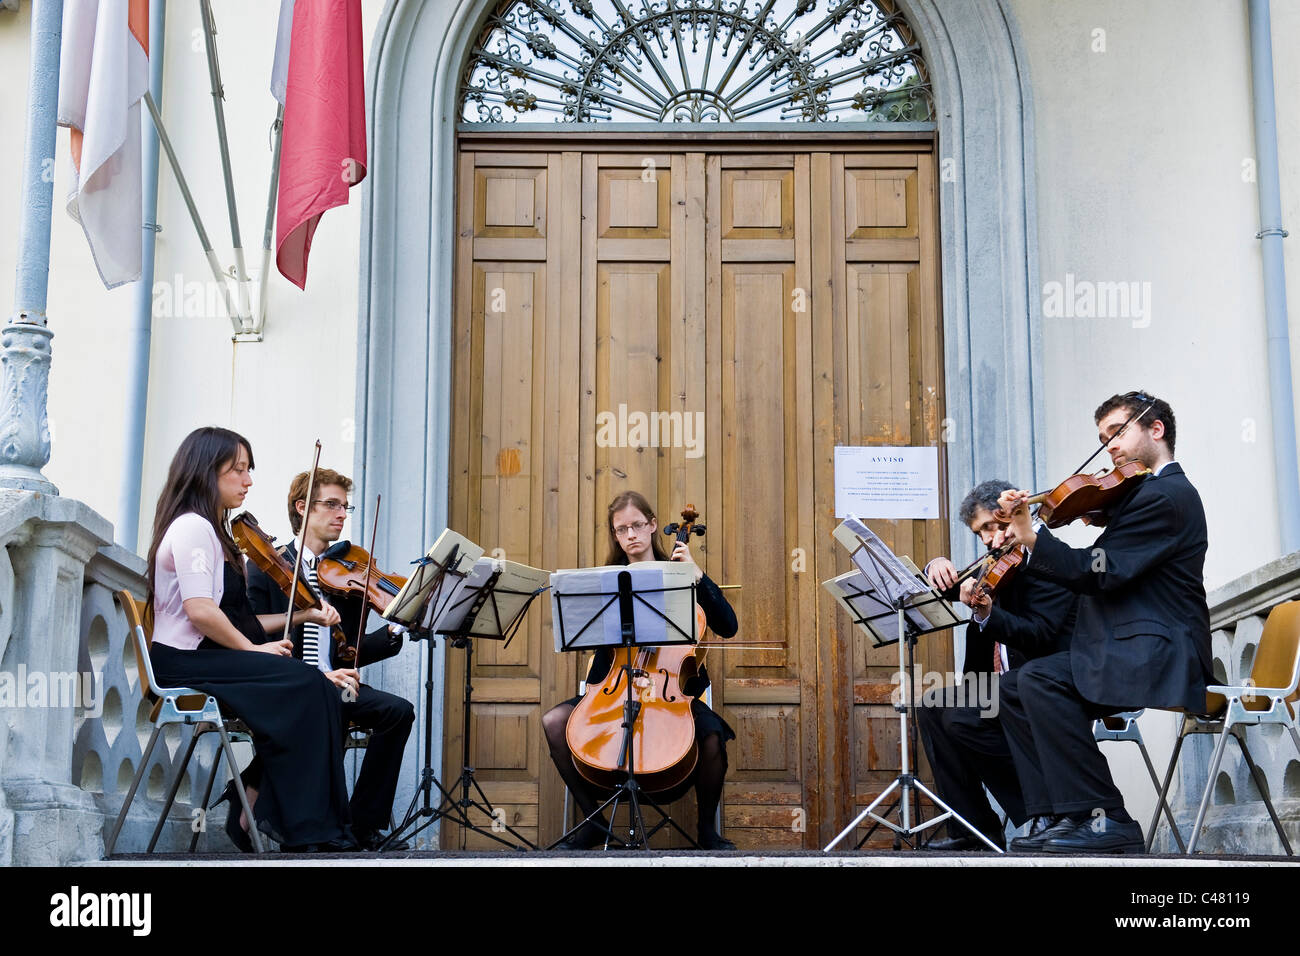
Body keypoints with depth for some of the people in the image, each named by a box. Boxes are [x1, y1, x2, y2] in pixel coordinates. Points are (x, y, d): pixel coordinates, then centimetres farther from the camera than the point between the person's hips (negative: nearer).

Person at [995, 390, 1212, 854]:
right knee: (1015, 688, 3)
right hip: (1132, 650, 11)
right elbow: (1085, 574, 13)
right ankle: (1055, 817, -2)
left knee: (1039, 680, -27)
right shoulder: (1143, 493, 22)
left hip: (1158, 657, -11)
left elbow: (1101, 572, -19)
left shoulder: (1167, 495, -10)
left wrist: (1032, 537, -19)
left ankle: (1105, 818, -20)